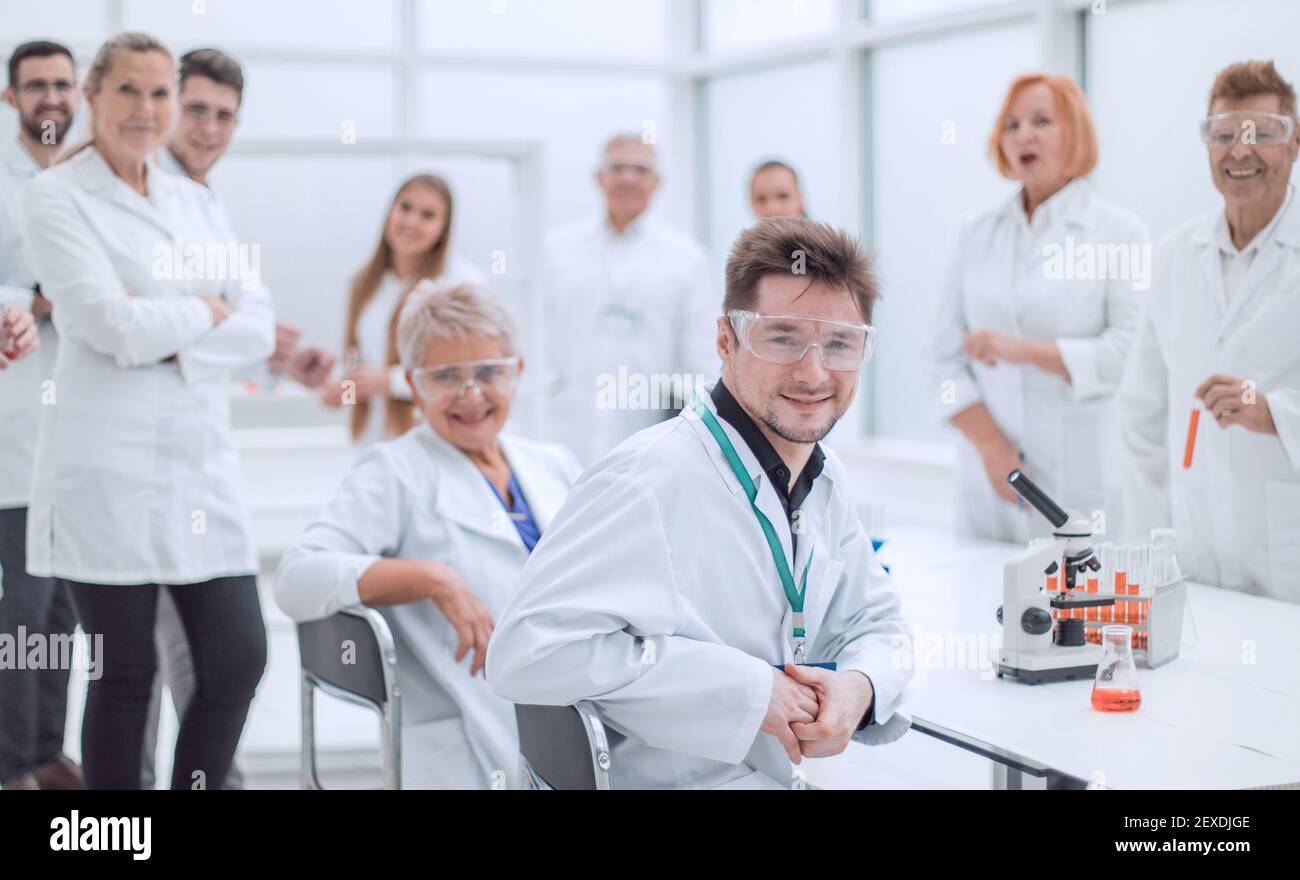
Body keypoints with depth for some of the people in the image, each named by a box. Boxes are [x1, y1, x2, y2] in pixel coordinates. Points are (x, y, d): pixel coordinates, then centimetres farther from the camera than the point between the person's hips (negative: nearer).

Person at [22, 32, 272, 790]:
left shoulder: (194, 202, 14)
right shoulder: (58, 198, -1)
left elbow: (259, 327, 5)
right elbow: (111, 324, -14)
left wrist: (166, 338, -9)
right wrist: (207, 311, -1)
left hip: (202, 463, 5)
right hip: (109, 466, -5)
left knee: (239, 659, 1)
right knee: (125, 672, 2)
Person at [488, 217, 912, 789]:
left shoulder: (826, 480, 7)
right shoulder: (650, 482, -20)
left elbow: (874, 623, 16)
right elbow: (528, 652, -28)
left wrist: (860, 686, -9)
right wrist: (746, 689, -24)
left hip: (776, 774, 8)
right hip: (657, 777, -8)